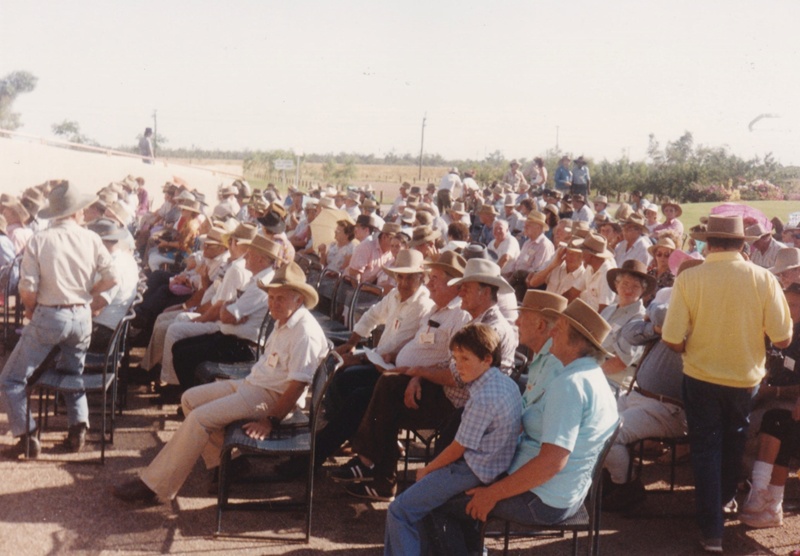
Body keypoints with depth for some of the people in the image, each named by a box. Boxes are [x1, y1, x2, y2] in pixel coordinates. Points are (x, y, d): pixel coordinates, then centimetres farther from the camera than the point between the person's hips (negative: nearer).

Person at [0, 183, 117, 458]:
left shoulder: (39, 240, -9)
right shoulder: (91, 239, -1)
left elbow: (28, 289, -12)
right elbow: (111, 278, -1)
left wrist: (31, 309, 8)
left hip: (48, 317, -4)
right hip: (82, 317, 4)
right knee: (72, 373, 26)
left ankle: (27, 436, 4)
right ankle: (78, 428, 11)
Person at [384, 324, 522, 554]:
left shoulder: (483, 398, -25)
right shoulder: (506, 382, 4)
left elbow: (458, 449, -16)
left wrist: (427, 469, -1)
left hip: (473, 472, -11)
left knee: (399, 512, -8)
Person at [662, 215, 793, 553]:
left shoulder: (688, 279, -17)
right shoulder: (764, 278, -14)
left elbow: (672, 340, -16)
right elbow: (783, 339, -12)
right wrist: (751, 341, 9)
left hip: (701, 377, -2)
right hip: (746, 378, 2)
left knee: (705, 449, 12)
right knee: (732, 445, 26)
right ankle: (723, 498, 48)